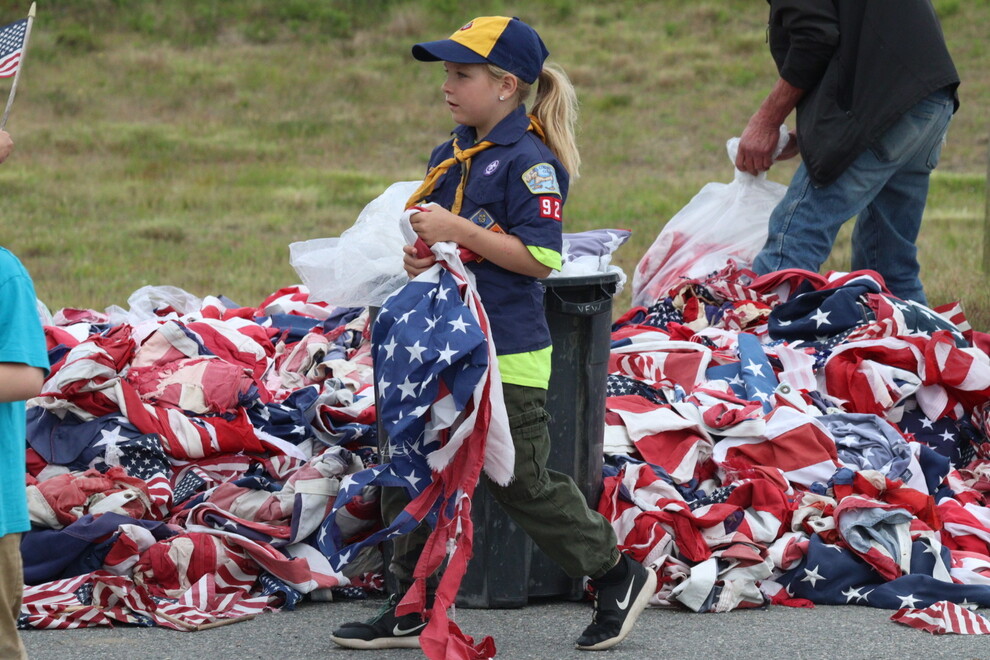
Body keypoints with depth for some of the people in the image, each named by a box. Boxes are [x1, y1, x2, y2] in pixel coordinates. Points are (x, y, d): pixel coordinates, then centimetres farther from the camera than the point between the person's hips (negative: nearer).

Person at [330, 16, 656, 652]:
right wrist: (422, 255, 1)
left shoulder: (531, 161, -15)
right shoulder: (451, 157, 10)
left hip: (508, 360, -8)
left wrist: (456, 231, -23)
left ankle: (619, 576, 20)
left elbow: (539, 257, -21)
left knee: (525, 486, 2)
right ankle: (412, 612, 17)